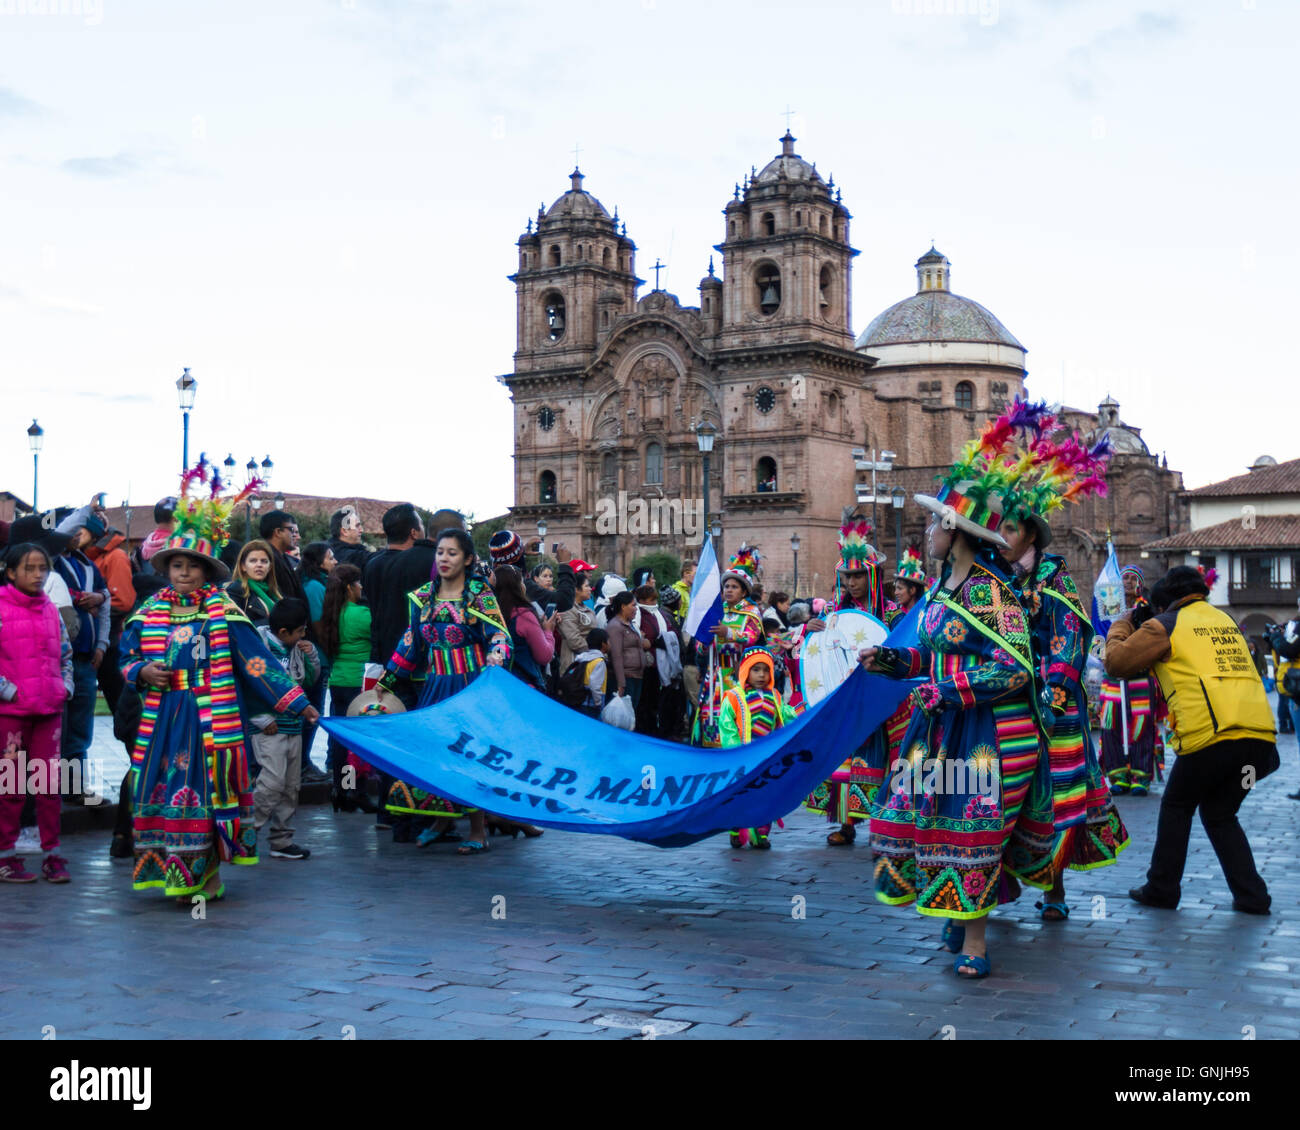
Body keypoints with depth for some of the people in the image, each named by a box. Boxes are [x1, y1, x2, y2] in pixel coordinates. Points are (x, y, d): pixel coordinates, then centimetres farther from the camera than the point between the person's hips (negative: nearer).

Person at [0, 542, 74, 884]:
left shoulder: (50, 610, 10)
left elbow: (65, 654, 20)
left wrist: (65, 686, 7)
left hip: (50, 710, 5)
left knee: (50, 781, 7)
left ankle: (52, 855, 15)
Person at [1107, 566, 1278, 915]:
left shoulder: (1163, 626, 3)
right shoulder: (1225, 620, 23)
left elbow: (1116, 663, 8)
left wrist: (1123, 624, 25)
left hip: (1211, 737, -6)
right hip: (1260, 736, 6)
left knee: (1176, 807, 16)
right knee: (1220, 814, 20)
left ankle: (1162, 889, 18)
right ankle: (1252, 896, 13)